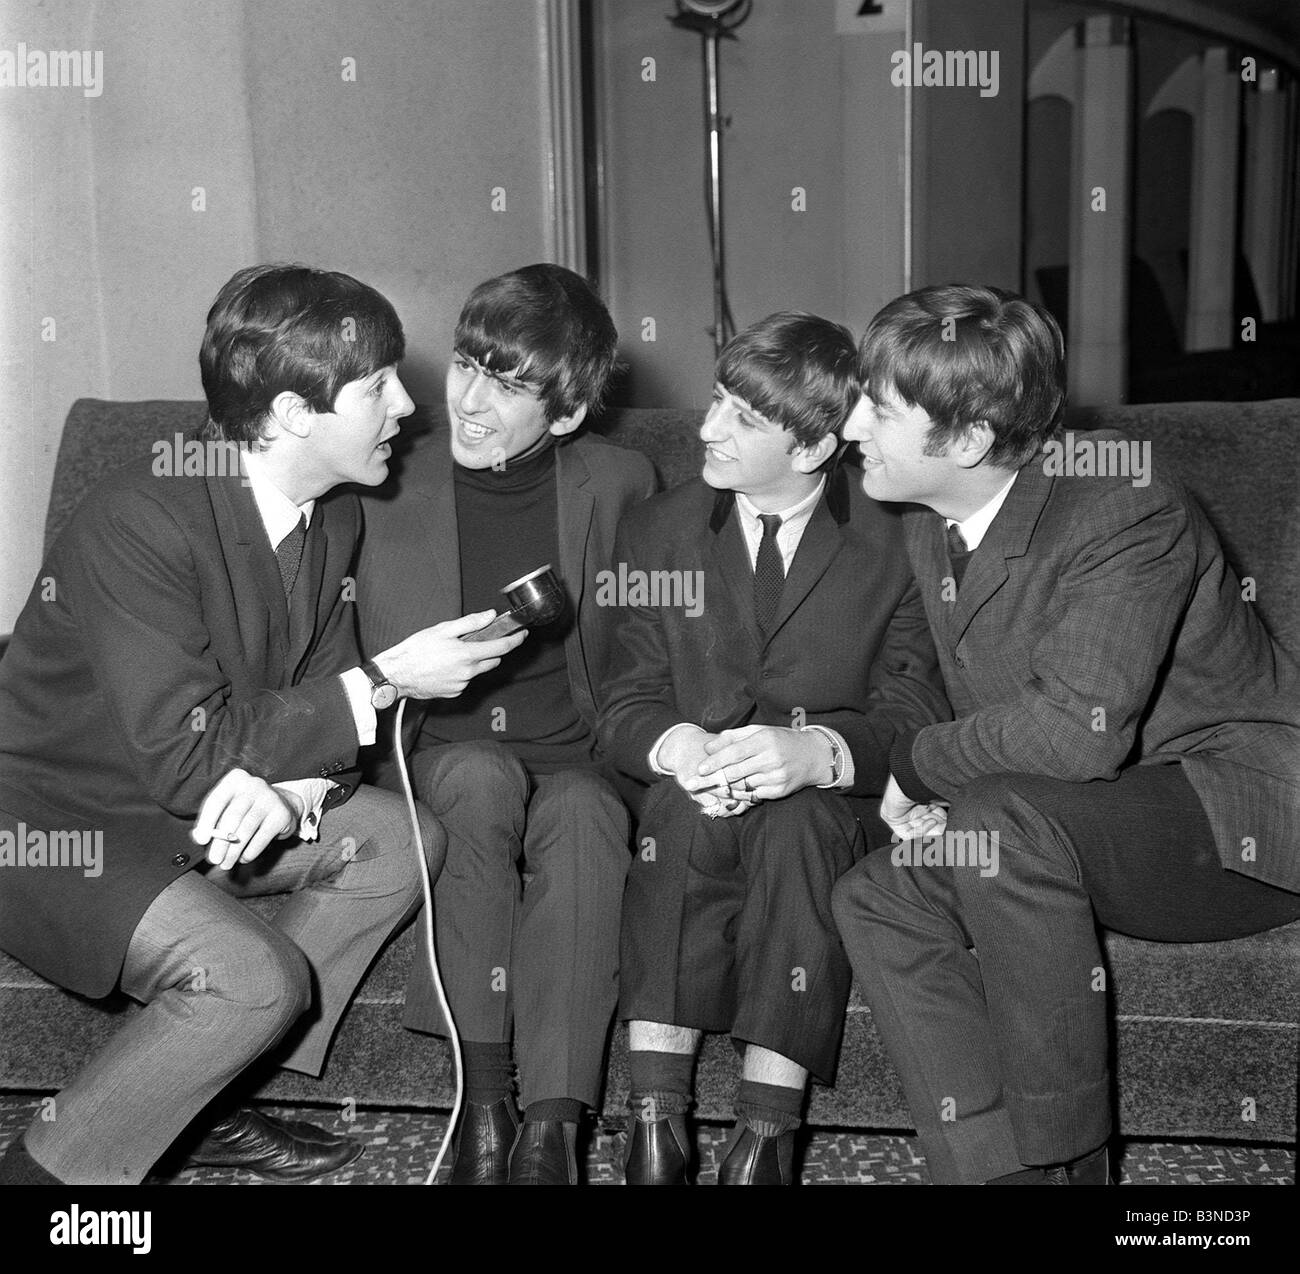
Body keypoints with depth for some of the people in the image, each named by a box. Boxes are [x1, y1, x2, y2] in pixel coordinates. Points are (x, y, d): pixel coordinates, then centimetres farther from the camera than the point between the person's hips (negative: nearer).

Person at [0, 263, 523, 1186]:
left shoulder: (334, 517, -2)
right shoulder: (142, 521, -27)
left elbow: (319, 692, 2)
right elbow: (183, 754, -28)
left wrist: (287, 784, -23)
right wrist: (384, 683, -27)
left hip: (192, 811, 8)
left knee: (401, 843, -5)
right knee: (255, 978, -26)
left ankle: (212, 1101, 5)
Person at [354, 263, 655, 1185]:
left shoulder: (620, 485, 2)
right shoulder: (388, 489, 0)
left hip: (571, 756, 0)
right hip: (440, 755, 0)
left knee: (586, 811, -34)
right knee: (484, 778, -35)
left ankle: (551, 1130, -35)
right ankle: (482, 1104, -28)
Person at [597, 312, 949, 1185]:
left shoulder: (894, 544, 0)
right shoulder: (659, 531, 9)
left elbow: (915, 715, -6)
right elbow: (628, 701, 5)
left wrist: (820, 751, -28)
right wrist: (678, 745, -20)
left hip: (835, 804, -2)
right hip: (694, 792, 2)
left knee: (802, 820, -35)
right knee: (687, 812, -33)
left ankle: (767, 1131, -35)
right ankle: (656, 1112, -33)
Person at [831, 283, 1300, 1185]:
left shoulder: (1128, 510, -22)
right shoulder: (933, 530, 4)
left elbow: (1076, 730, -32)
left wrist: (919, 767, -17)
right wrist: (936, 796, -9)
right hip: (1091, 831, 8)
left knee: (1007, 821, -34)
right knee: (876, 897, -12)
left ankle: (1067, 1160, -18)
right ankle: (998, 1167, -16)